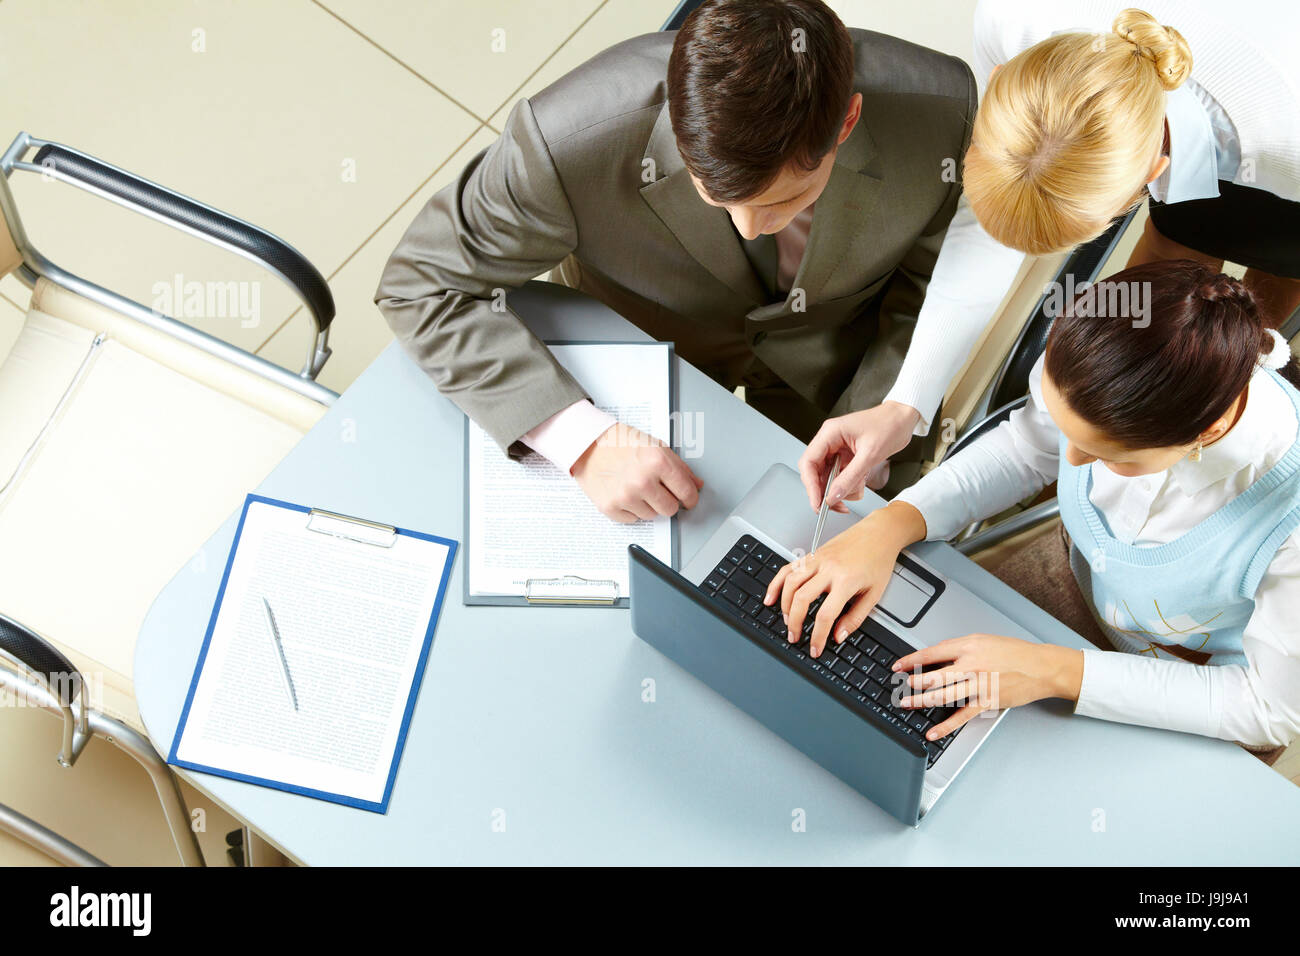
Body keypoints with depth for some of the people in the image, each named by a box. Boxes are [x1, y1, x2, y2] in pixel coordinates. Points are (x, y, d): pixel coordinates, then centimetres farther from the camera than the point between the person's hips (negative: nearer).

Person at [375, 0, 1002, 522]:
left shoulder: (940, 109, -32)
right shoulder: (569, 141, -39)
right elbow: (424, 286, -26)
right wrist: (582, 440, -38)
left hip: (836, 355, 2)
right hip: (644, 341, -1)